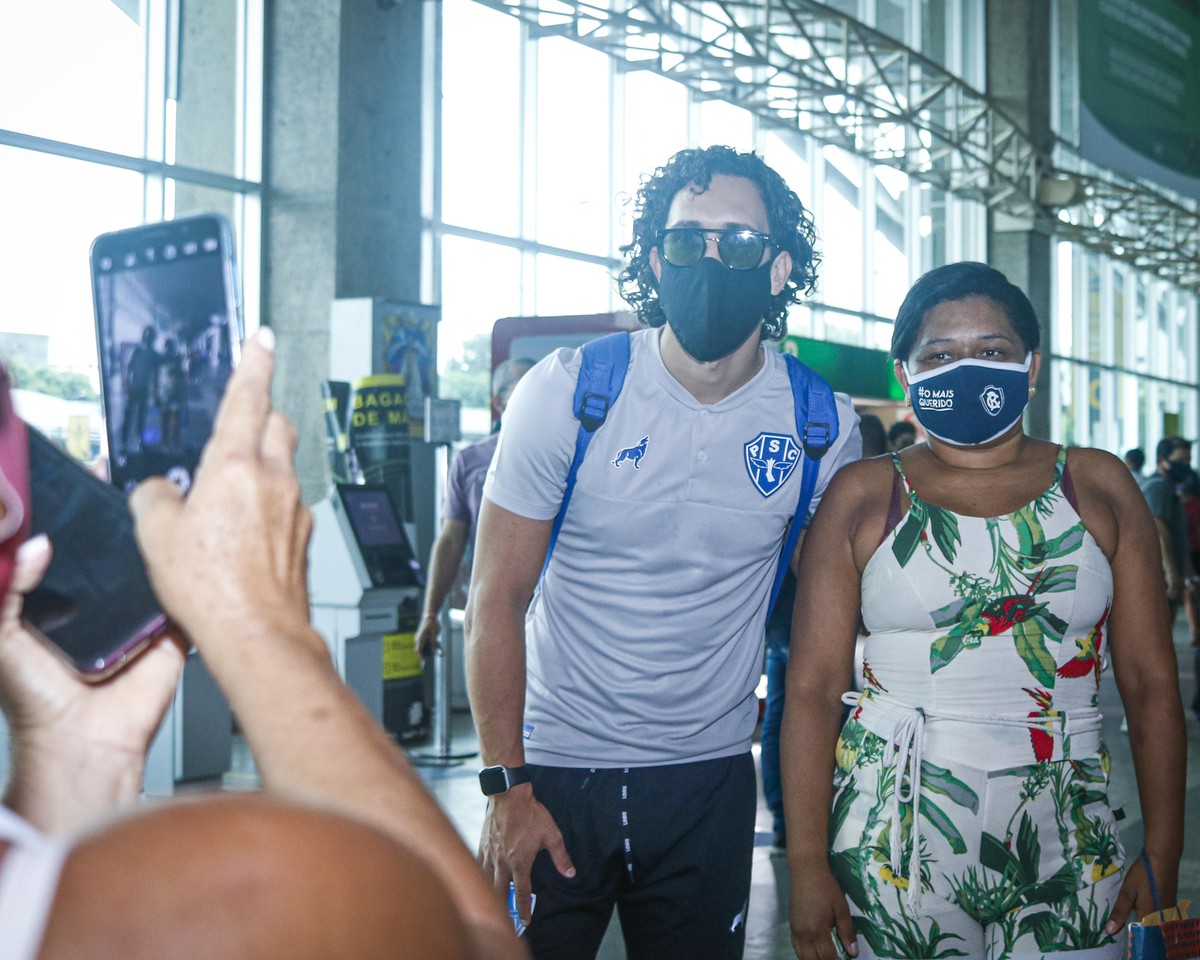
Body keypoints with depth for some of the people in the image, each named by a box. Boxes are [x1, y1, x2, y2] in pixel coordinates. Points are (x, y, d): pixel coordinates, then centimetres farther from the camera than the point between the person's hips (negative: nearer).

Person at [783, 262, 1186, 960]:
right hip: (893, 844, -1)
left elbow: (1152, 684, 4)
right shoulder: (863, 497, 1)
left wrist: (1163, 861, -1)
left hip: (1067, 851, 1)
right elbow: (812, 688, -3)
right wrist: (808, 867, -8)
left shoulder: (1099, 486, 5)